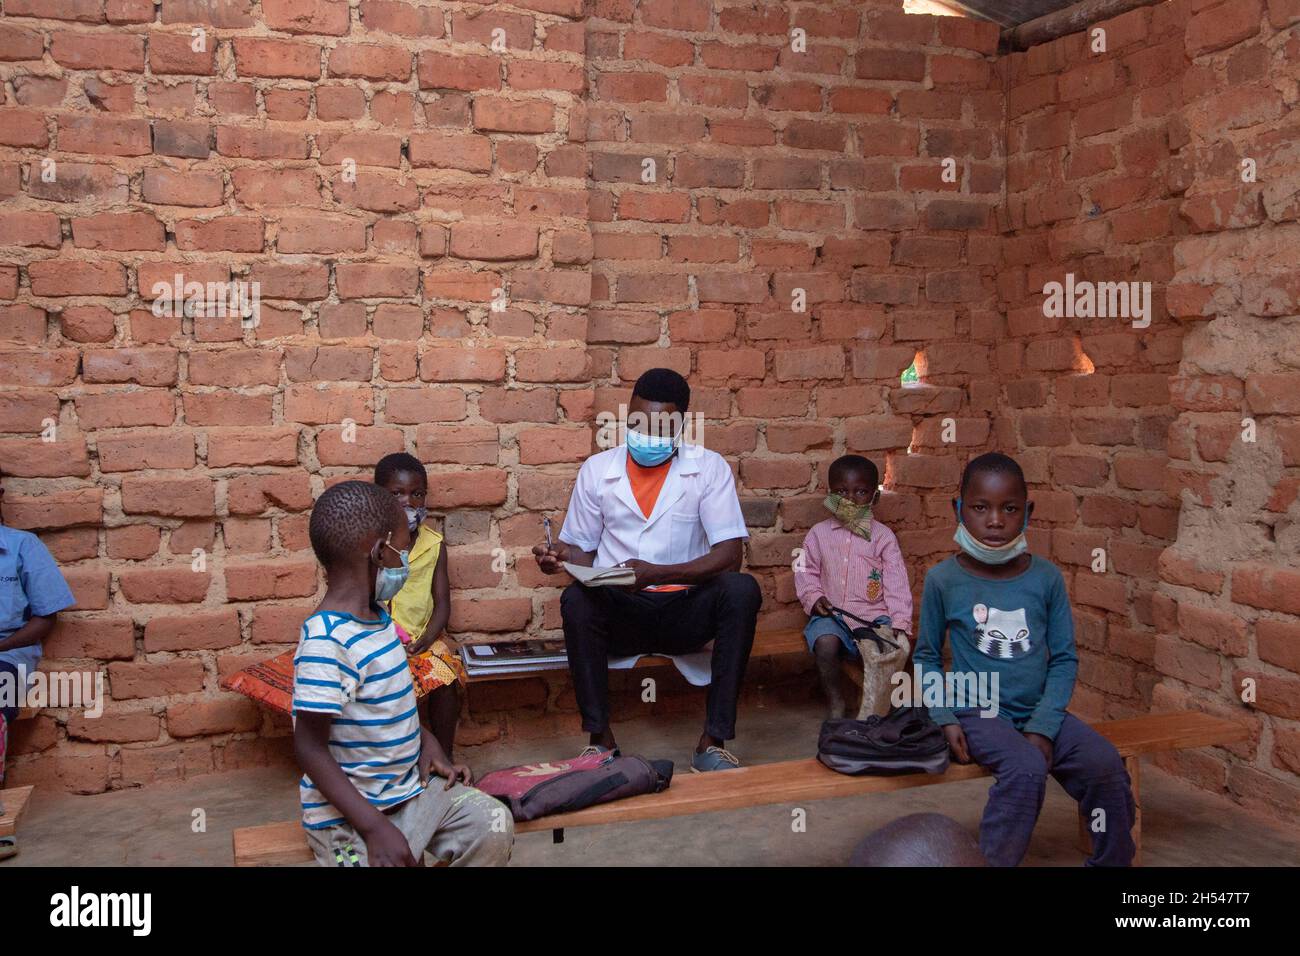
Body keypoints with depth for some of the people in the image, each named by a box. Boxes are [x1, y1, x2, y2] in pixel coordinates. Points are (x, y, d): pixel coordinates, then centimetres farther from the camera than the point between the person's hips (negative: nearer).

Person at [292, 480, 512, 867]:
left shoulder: (376, 617, 4)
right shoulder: (327, 642, -24)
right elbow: (310, 749, -23)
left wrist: (426, 742, 3)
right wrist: (375, 827, -26)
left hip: (408, 784, 8)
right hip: (349, 811, -8)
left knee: (494, 826, -2)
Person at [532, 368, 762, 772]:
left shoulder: (709, 468, -1)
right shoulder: (597, 469, 5)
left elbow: (730, 554, -11)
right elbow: (584, 550, 11)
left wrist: (657, 574, -25)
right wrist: (563, 555, -15)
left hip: (684, 610, 0)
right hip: (619, 611, 1)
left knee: (741, 590, -30)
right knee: (575, 600, -32)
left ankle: (713, 742, -25)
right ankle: (600, 739, -20)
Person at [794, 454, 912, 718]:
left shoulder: (882, 536, 5)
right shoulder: (819, 533, 9)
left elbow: (896, 582, 1)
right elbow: (806, 571, 13)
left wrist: (900, 621, -10)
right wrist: (814, 598, -7)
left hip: (874, 614, 0)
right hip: (831, 614, 0)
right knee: (826, 643, -32)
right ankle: (834, 700, -9)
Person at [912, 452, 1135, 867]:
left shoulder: (1046, 576, -2)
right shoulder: (943, 579, -7)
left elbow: (1064, 658, 1)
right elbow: (927, 656, 3)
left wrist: (1043, 727, -10)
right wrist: (945, 719, -10)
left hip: (1039, 711, 3)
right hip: (978, 713, -3)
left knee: (1107, 765, -16)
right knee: (1026, 769, -30)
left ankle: (1113, 860, 9)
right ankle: (993, 861, -11)